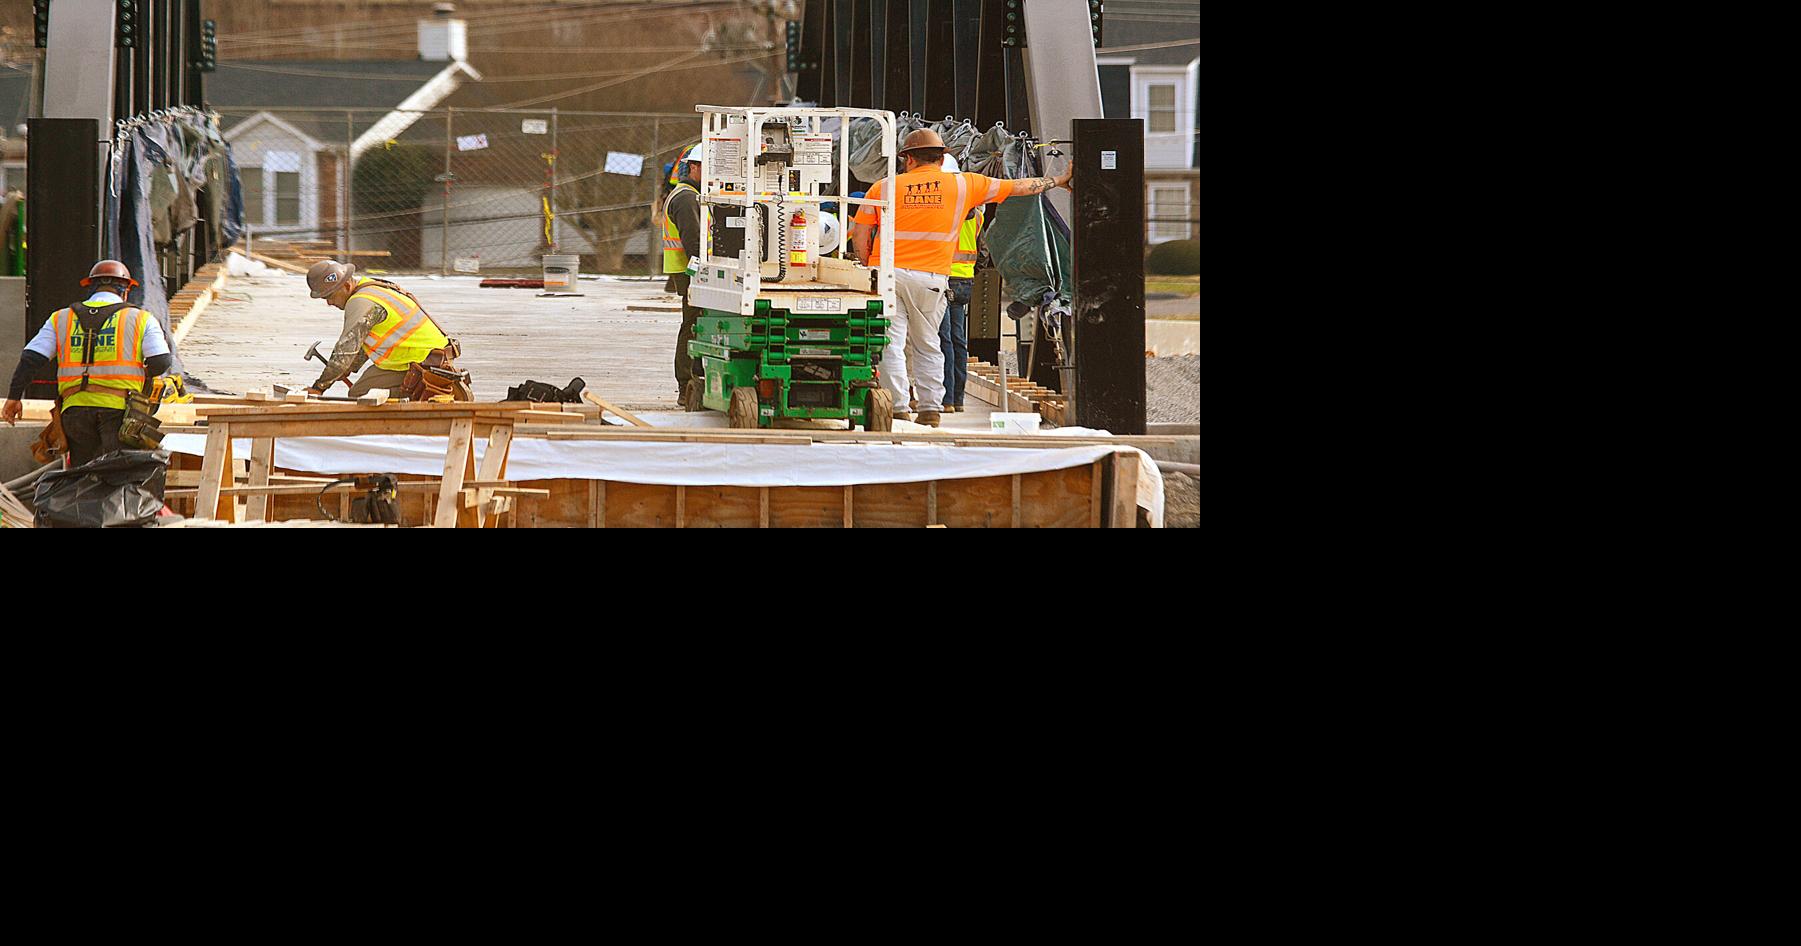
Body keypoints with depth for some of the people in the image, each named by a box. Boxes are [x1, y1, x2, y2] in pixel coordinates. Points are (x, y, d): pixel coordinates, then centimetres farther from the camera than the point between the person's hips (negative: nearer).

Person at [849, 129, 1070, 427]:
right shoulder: (963, 185, 8)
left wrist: (868, 270, 17)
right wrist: (1058, 181, 29)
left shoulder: (884, 187, 7)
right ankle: (930, 410, 10)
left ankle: (897, 409, -6)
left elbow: (859, 234, 5)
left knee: (892, 343, 0)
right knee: (927, 346, 12)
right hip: (931, 277, 1)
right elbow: (1018, 187, 17)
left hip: (887, 272, -1)